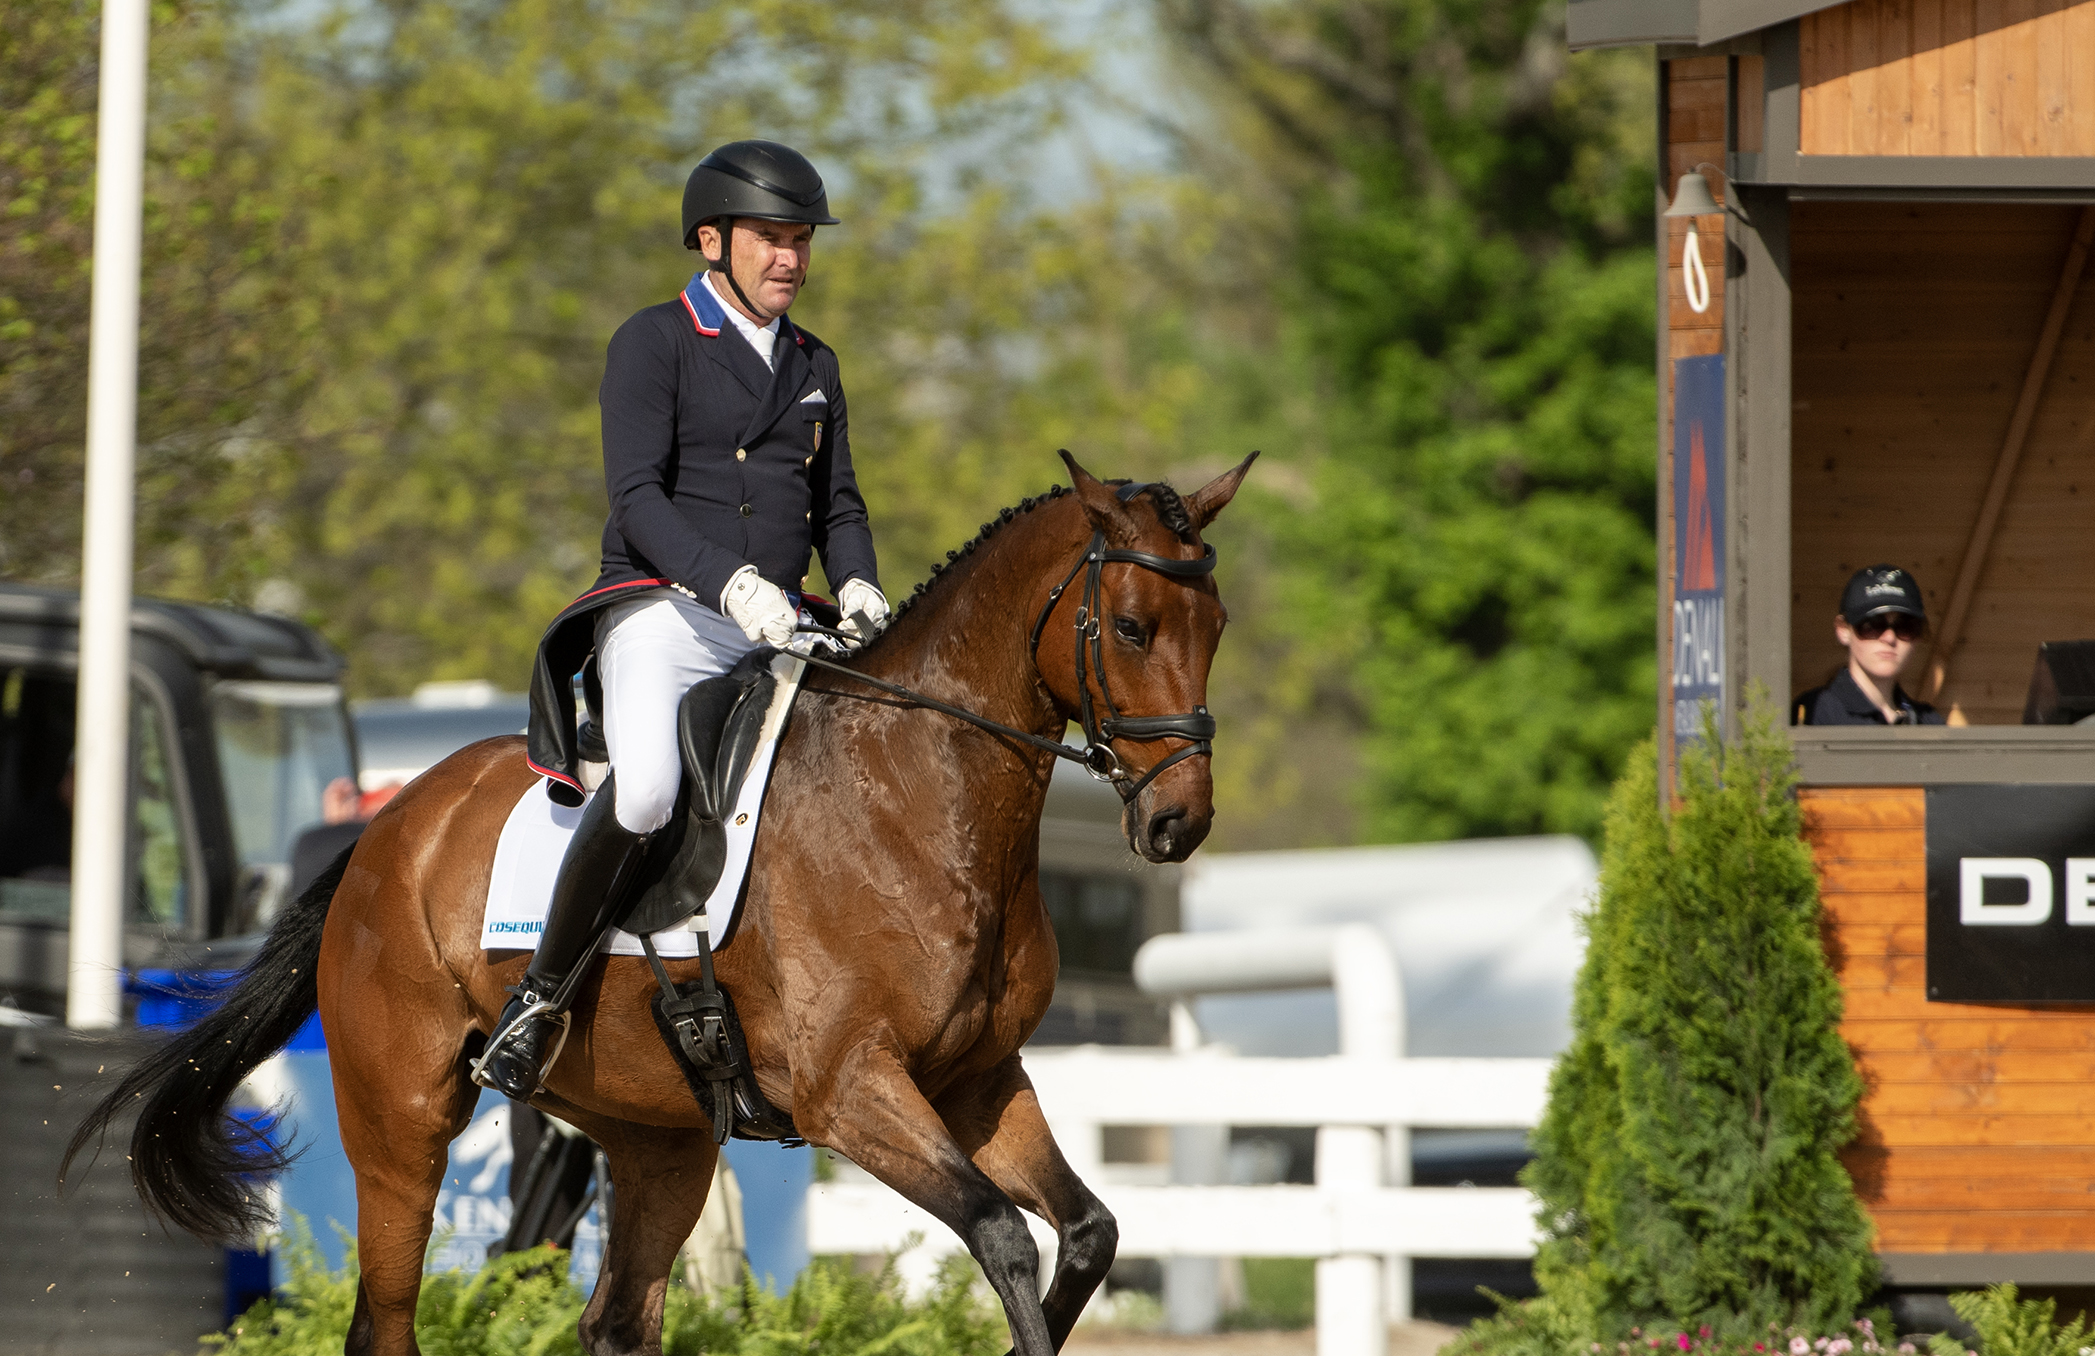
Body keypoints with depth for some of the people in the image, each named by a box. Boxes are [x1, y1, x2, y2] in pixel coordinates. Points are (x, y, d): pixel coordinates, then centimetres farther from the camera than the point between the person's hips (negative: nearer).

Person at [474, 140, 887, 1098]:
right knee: (645, 786, -33)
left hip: (777, 629, 7)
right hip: (665, 611, -7)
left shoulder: (814, 365, 20)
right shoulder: (652, 344, -1)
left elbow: (837, 506, 22)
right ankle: (539, 999, -20)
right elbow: (637, 495, -11)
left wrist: (856, 588, -1)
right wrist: (729, 580, -26)